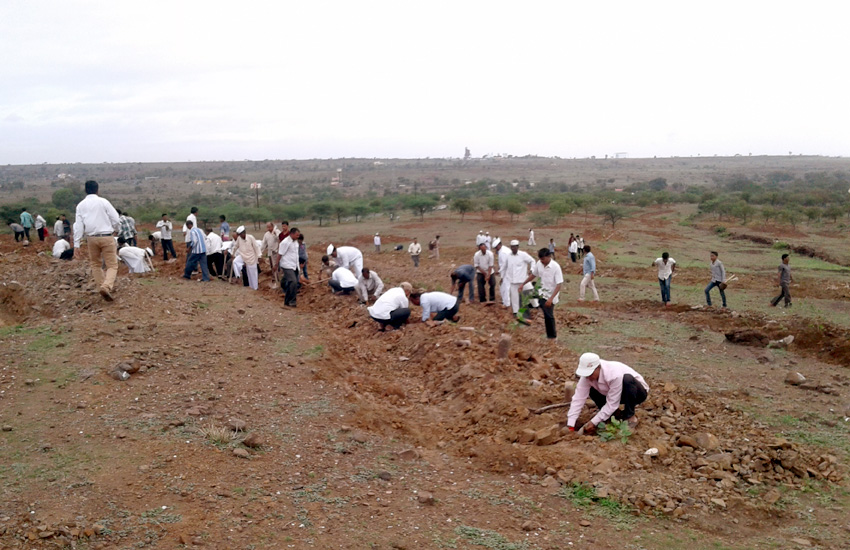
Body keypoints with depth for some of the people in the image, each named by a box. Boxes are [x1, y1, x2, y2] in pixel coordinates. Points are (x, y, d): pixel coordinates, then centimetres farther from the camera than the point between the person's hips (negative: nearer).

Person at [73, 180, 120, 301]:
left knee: (96, 264, 22)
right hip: (106, 237, -3)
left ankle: (102, 286, 22)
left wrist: (76, 243, 0)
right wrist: (112, 229, 17)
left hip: (91, 238, 3)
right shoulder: (103, 202, -4)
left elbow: (78, 225, -1)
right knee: (112, 265, -1)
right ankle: (106, 286, -24)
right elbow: (115, 219, -4)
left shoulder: (81, 205, 3)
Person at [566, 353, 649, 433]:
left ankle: (630, 417, -19)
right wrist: (570, 426, -29)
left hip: (638, 392, -6)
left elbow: (612, 403, -33)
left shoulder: (615, 375, -39)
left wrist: (593, 422, -32)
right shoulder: (588, 375, -22)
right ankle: (616, 413, 3)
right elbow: (578, 398, -23)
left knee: (627, 379, -37)